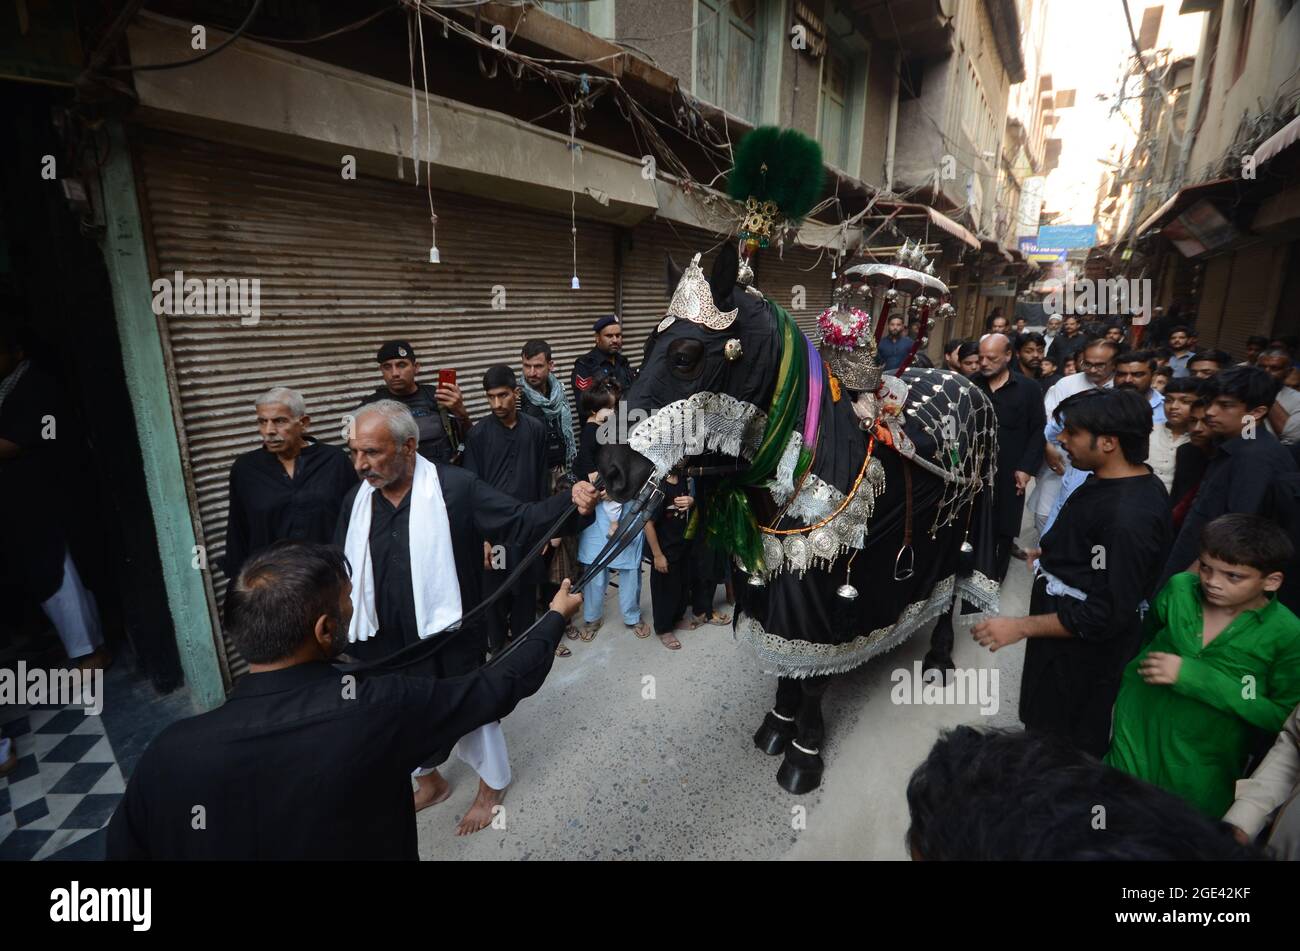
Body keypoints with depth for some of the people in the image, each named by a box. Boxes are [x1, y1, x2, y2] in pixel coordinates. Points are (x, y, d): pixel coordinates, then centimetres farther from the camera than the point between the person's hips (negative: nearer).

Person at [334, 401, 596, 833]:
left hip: (450, 640, -5)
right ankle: (430, 782, 56)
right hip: (387, 646, 6)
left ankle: (492, 785, 46)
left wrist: (570, 503, -42)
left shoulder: (456, 487, -20)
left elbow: (520, 521, -24)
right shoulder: (356, 500, -2)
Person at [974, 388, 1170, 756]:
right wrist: (1052, 555, 13)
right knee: (1044, 726, 28)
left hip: (1081, 654, -9)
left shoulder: (1128, 517, -31)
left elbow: (1108, 614, -28)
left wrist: (1021, 627, -25)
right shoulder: (1131, 483, 0)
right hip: (1067, 644, 9)